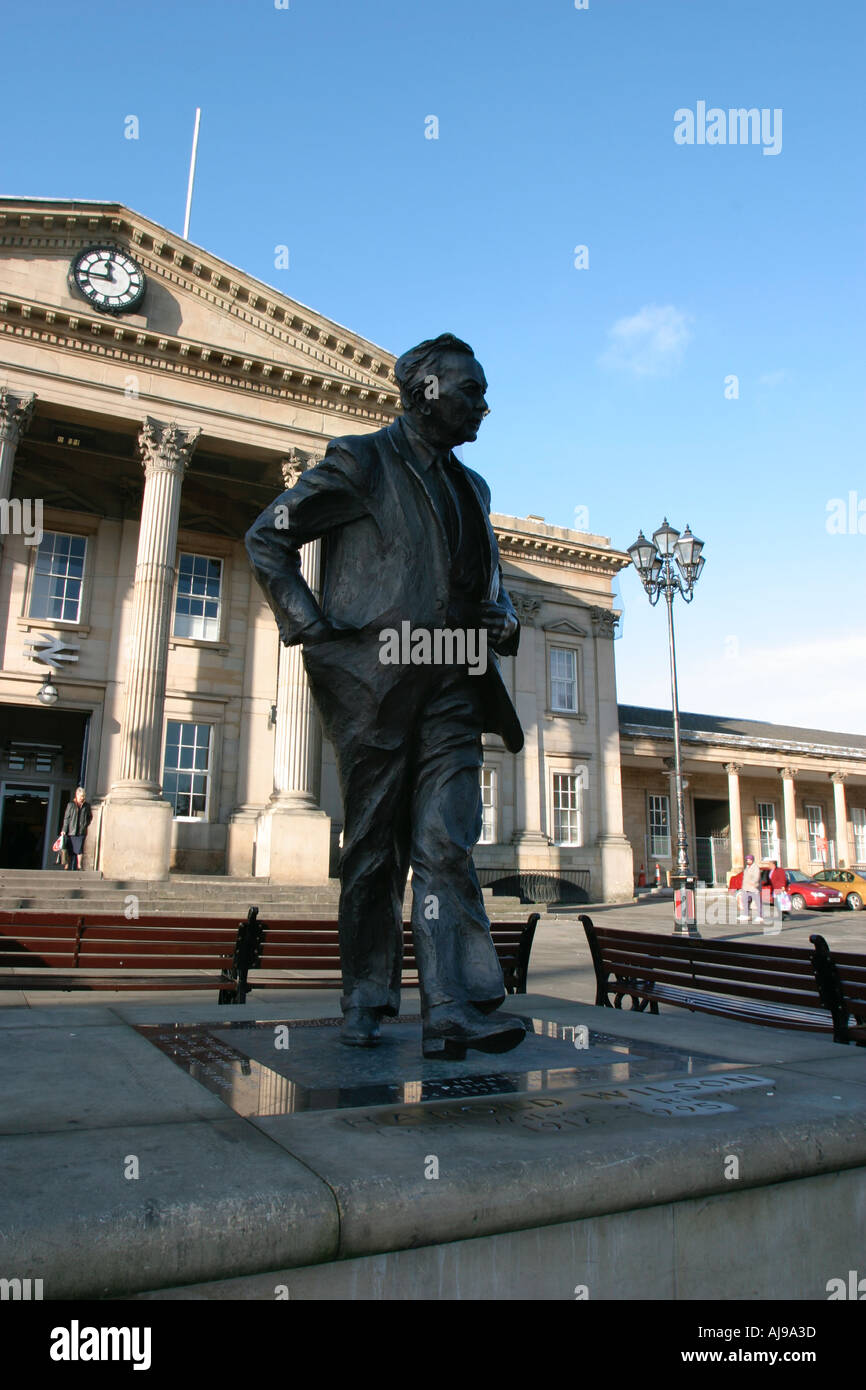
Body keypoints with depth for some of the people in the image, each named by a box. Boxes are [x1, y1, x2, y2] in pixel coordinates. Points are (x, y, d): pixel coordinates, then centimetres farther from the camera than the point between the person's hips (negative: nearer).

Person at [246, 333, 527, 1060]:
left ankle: (454, 1007, -7)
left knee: (447, 843, -6)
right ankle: (364, 1002, 15)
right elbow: (268, 536, 3)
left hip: (450, 684, 5)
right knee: (374, 848, 2)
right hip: (373, 679, -5)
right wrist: (311, 624, -7)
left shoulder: (471, 486, 22)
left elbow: (487, 575, 32)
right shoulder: (361, 461, 3)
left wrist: (502, 616, 9)